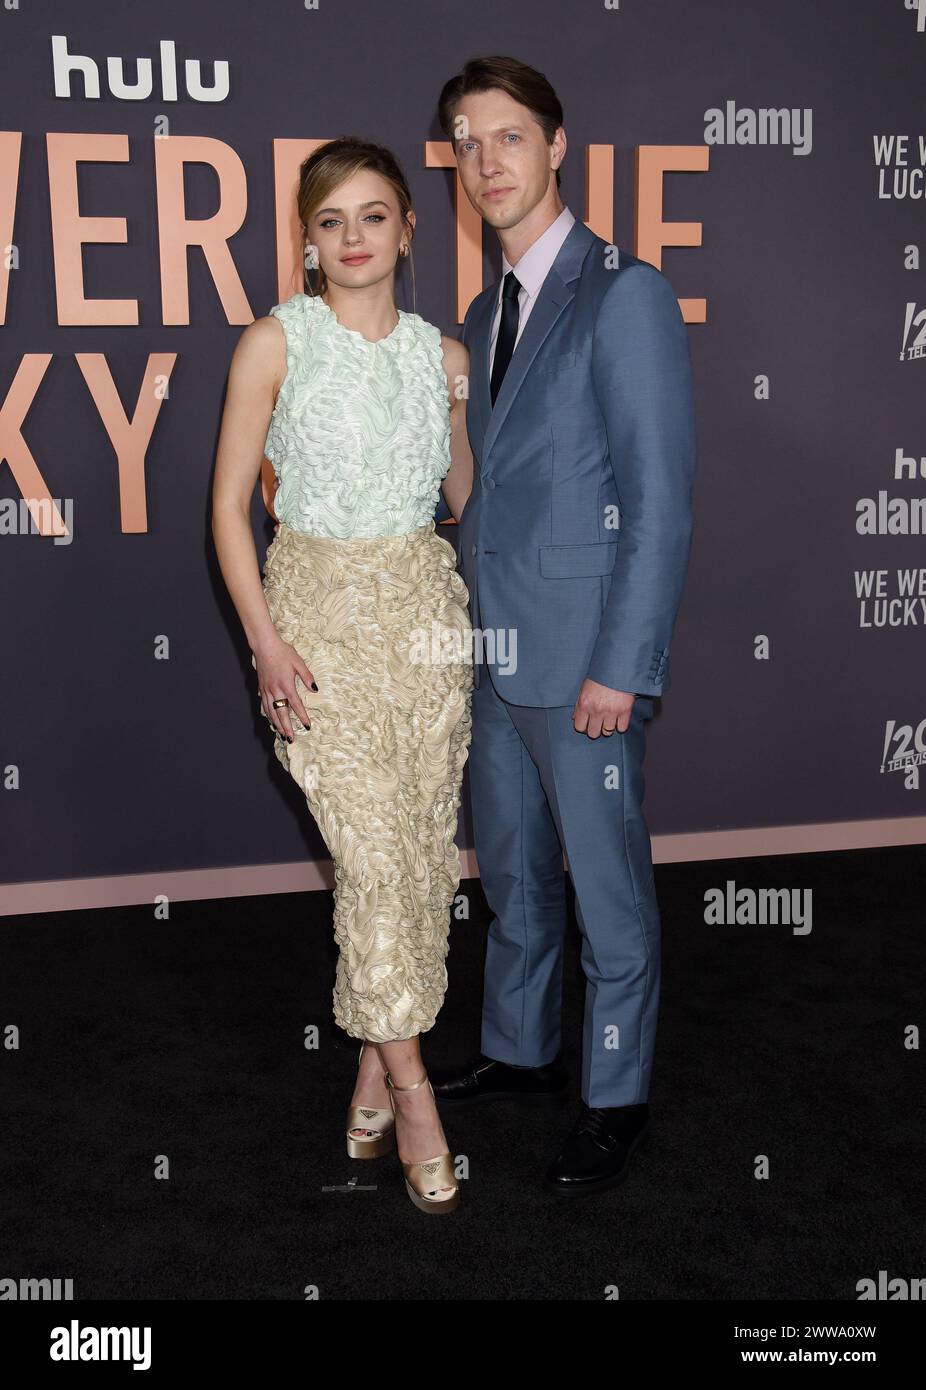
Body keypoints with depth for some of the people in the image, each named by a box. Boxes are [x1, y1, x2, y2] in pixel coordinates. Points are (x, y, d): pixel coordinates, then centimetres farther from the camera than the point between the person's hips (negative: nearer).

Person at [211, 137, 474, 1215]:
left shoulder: (440, 352, 8)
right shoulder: (277, 341, -2)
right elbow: (230, 502, -4)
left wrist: (466, 403, 3)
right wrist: (264, 638, -10)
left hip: (426, 604, 4)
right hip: (319, 607, -4)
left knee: (425, 841, 3)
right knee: (372, 847, -9)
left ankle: (376, 1064, 19)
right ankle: (410, 1086, 4)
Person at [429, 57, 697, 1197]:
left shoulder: (624, 294, -11)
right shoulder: (486, 310, 14)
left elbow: (661, 503, -15)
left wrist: (621, 669, -18)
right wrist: (468, 622, 13)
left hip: (582, 660, -8)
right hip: (495, 652, 8)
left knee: (609, 889, 7)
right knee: (512, 873, 20)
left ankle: (615, 1101, 24)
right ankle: (518, 1053, 39)